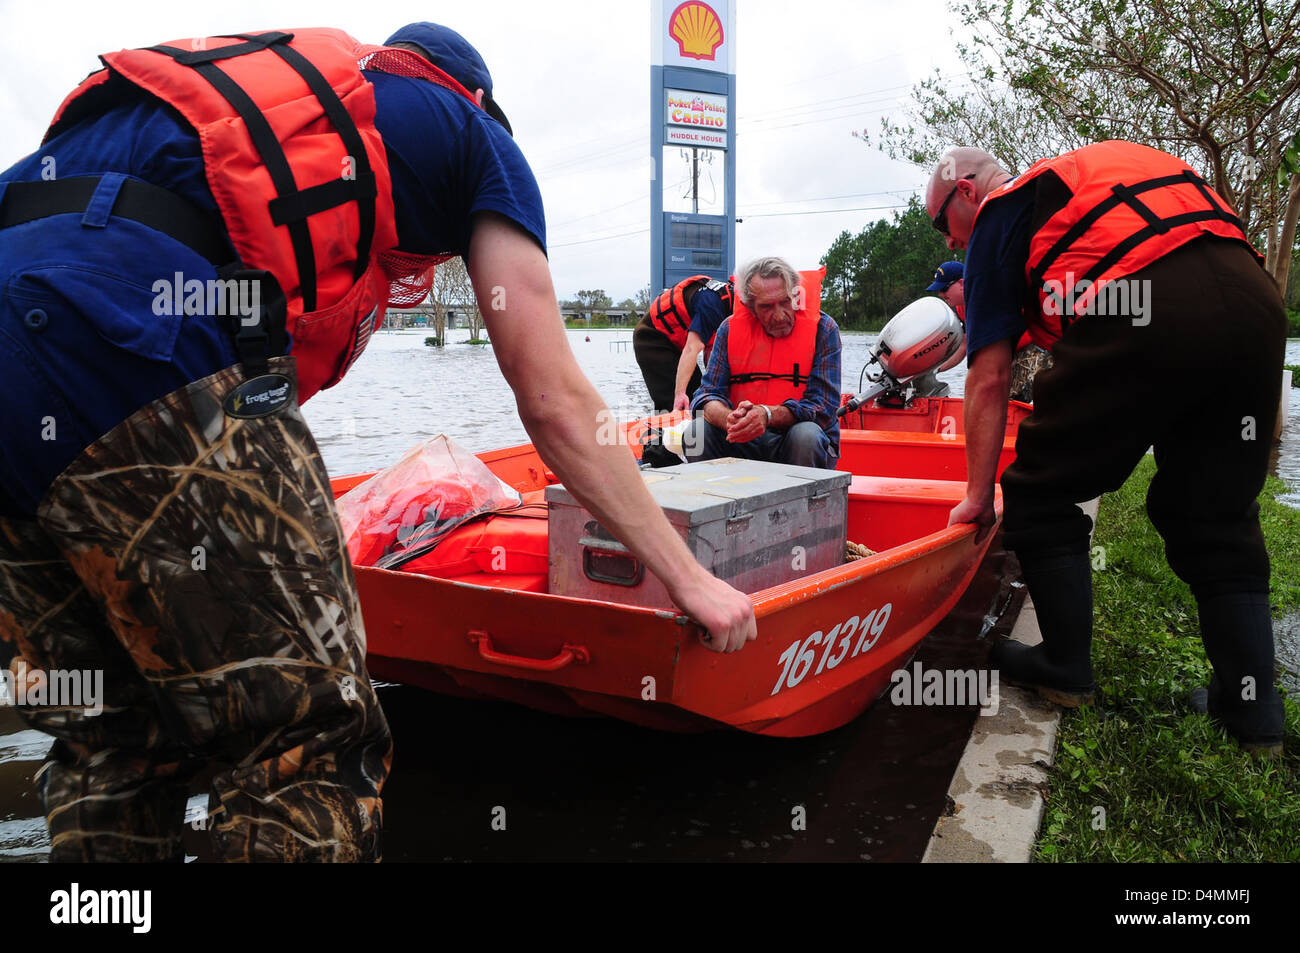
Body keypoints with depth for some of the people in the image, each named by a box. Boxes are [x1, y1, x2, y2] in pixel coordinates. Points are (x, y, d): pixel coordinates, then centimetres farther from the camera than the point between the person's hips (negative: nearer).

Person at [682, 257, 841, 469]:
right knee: (696, 432, -24)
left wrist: (768, 415, -32)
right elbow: (709, 394, -4)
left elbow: (823, 406, -14)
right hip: (743, 442, 2)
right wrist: (729, 419, -30)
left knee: (806, 435, -34)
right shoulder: (731, 328, 2)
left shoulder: (822, 328, -5)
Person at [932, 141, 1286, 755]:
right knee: (1216, 515, 18)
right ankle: (1252, 710, 20)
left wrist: (979, 494, 12)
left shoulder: (997, 216, 15)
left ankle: (1066, 668, 19)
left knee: (1041, 495, 11)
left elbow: (989, 376, 8)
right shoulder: (1080, 180, 37)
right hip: (1258, 299, 8)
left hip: (1142, 312, -8)